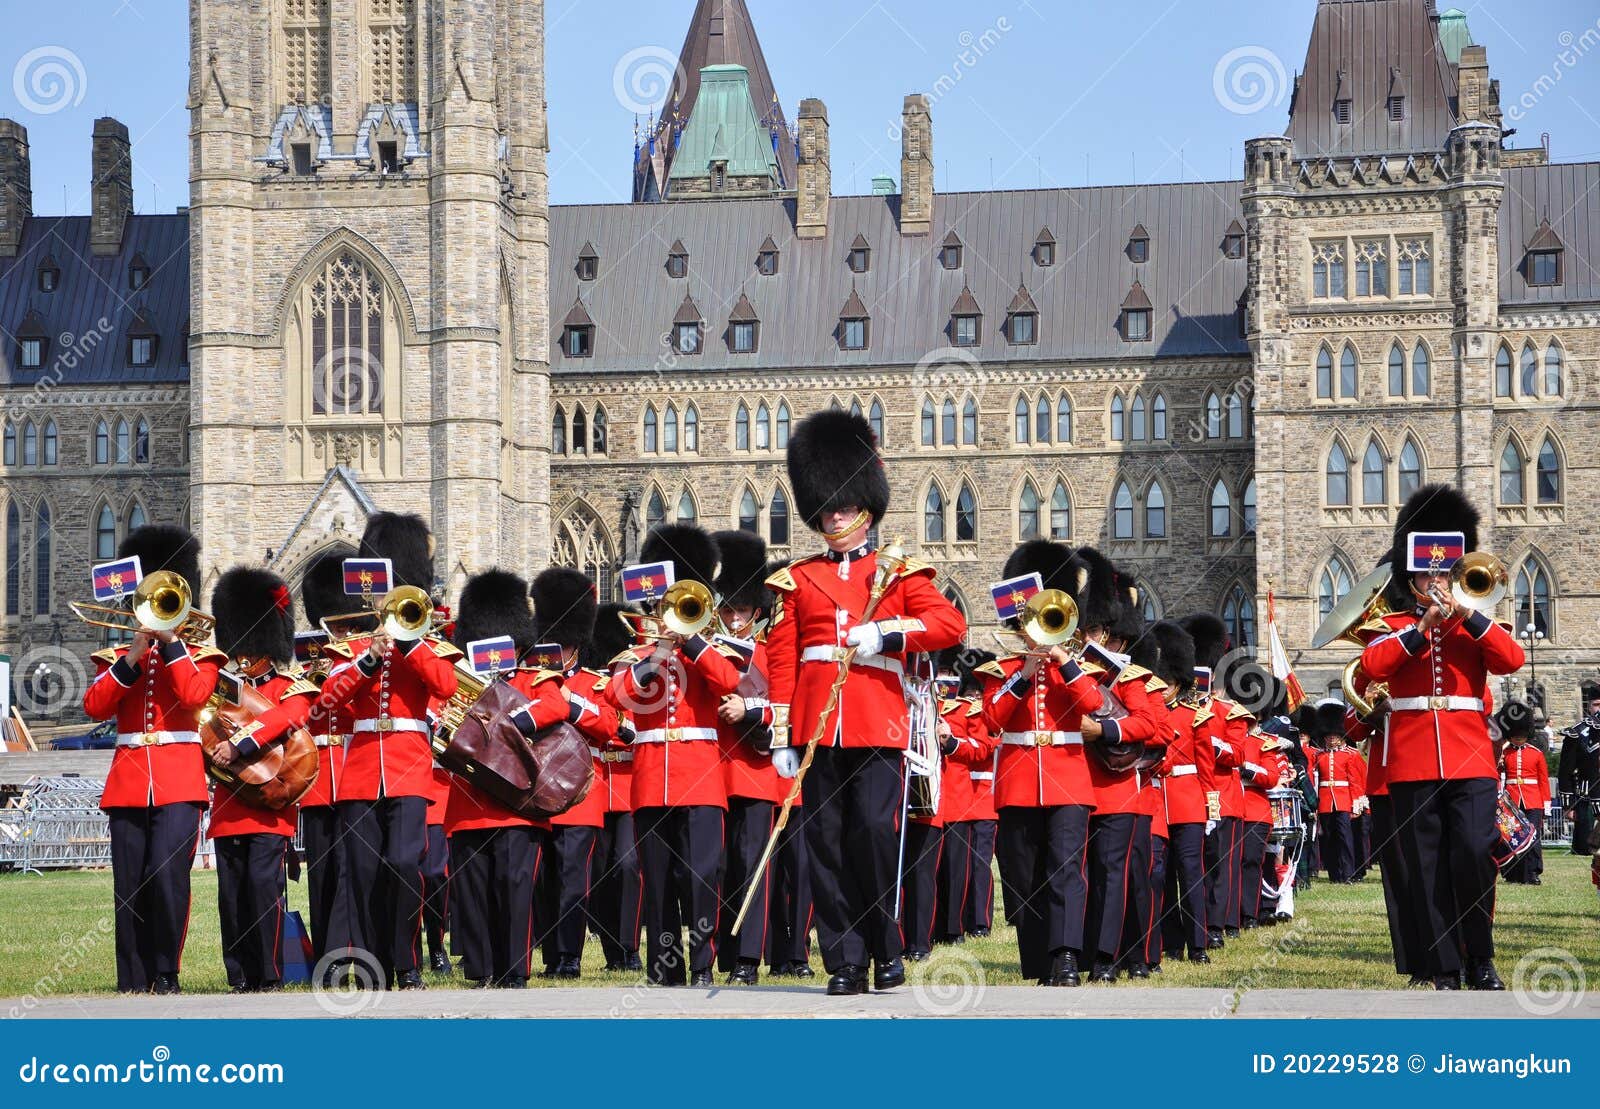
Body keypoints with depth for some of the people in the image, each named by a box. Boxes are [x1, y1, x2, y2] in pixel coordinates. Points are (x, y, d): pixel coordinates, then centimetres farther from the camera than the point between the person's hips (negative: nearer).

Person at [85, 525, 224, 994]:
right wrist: (134, 657, -8)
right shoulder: (116, 657, 15)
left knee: (168, 873, -16)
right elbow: (94, 707, -2)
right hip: (128, 780, 3)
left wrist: (169, 641, -8)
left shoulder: (198, 655, 10)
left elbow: (196, 694, -12)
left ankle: (165, 973, -6)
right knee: (130, 884, 1)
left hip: (178, 782, -3)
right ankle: (133, 980, 6)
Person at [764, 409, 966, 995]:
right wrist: (782, 735, 5)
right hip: (817, 725, 2)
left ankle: (886, 948, 3)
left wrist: (886, 632, -16)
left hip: (877, 726, -2)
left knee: (875, 831, -13)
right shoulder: (797, 578, 15)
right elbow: (782, 658, 12)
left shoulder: (901, 572, 10)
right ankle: (844, 962, 4)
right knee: (827, 844, 0)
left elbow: (950, 624, -3)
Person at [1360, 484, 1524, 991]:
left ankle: (1481, 958, 2)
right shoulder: (1393, 626, 11)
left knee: (1474, 857, -13)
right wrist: (1423, 624, -13)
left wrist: (1466, 614, -15)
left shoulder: (1475, 624, 13)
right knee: (1428, 874, 0)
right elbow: (1372, 666, -9)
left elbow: (1512, 659, -6)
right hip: (1412, 768, 0)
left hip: (1471, 763, 0)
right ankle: (1445, 970, 5)